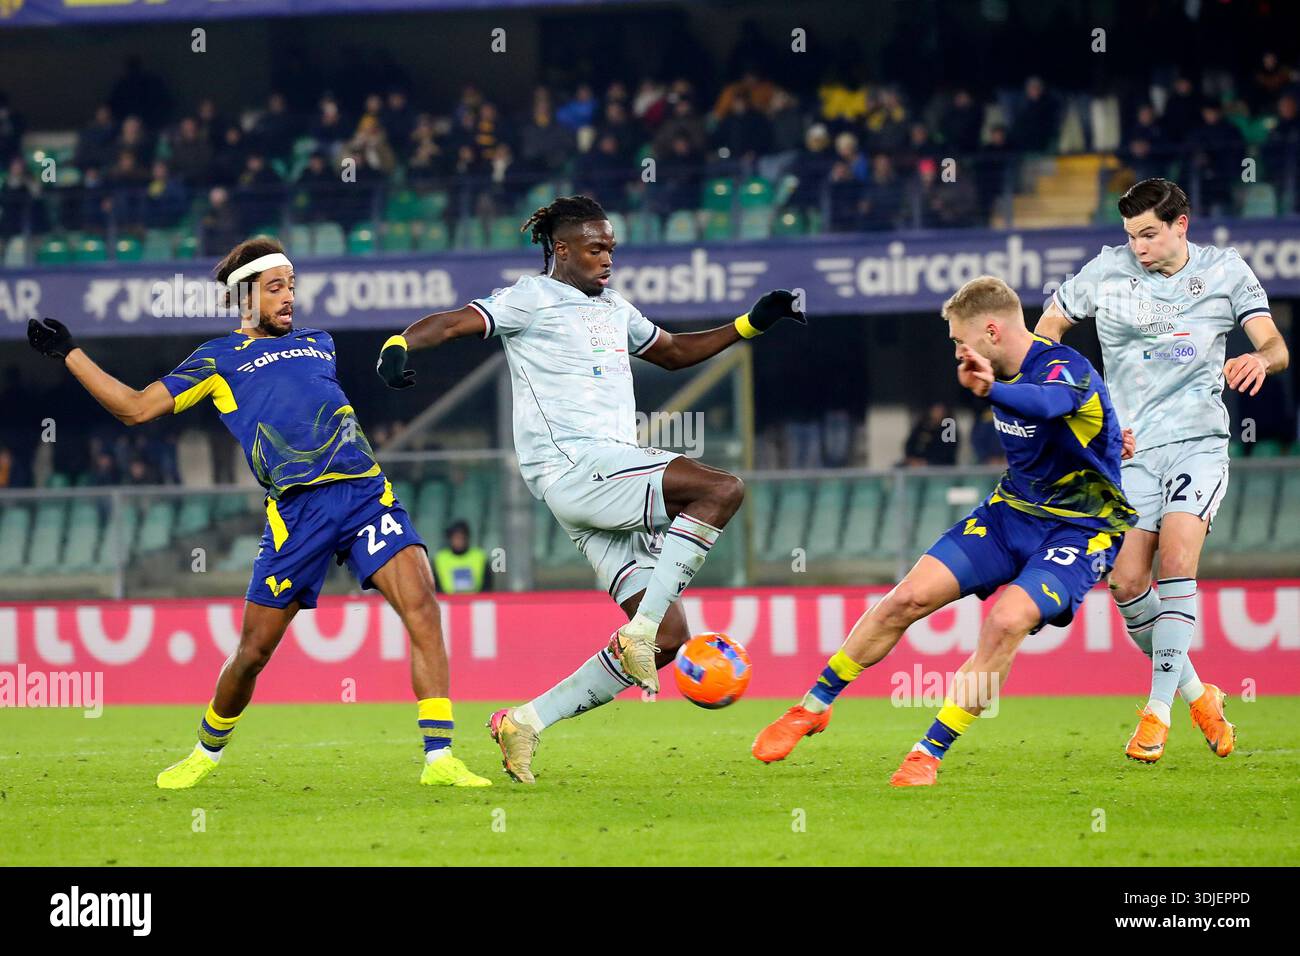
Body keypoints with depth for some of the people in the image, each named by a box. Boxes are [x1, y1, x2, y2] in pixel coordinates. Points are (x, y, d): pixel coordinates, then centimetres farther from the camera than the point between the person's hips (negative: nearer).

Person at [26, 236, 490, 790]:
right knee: (254, 650, 1)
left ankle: (439, 759, -19)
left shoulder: (318, 344, 24)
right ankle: (208, 750, 30)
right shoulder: (218, 359, 14)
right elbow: (136, 408, 13)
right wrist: (68, 354, 15)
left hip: (365, 491, 3)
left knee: (421, 607, -18)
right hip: (295, 511, -3)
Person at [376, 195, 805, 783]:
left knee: (669, 639, 2)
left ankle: (526, 720, 4)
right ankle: (639, 628, -25)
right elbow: (450, 324, -10)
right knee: (722, 489, -25)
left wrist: (751, 324, 31)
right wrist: (396, 348, -31)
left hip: (613, 482, 9)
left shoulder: (614, 309, 25)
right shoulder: (533, 299, 0)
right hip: (575, 468, -9)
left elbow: (673, 352, 40)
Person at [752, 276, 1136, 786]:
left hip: (1078, 530, -7)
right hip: (1010, 513, 7)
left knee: (1008, 620, -30)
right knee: (908, 598, -5)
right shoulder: (1005, 374, 2)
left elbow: (1046, 402, -51)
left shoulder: (1066, 369, -24)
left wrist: (992, 390, -68)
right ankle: (812, 707, 12)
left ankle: (929, 754, -17)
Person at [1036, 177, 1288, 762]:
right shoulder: (1107, 271, 3)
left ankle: (1159, 710, -18)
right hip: (1131, 449, 2)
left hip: (1199, 443, -2)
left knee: (1176, 558, -22)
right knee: (1126, 581, -11)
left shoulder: (1225, 270, 2)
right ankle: (1194, 692, 10)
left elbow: (1275, 345, 0)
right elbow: (1049, 326, 14)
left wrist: (1260, 359, -24)